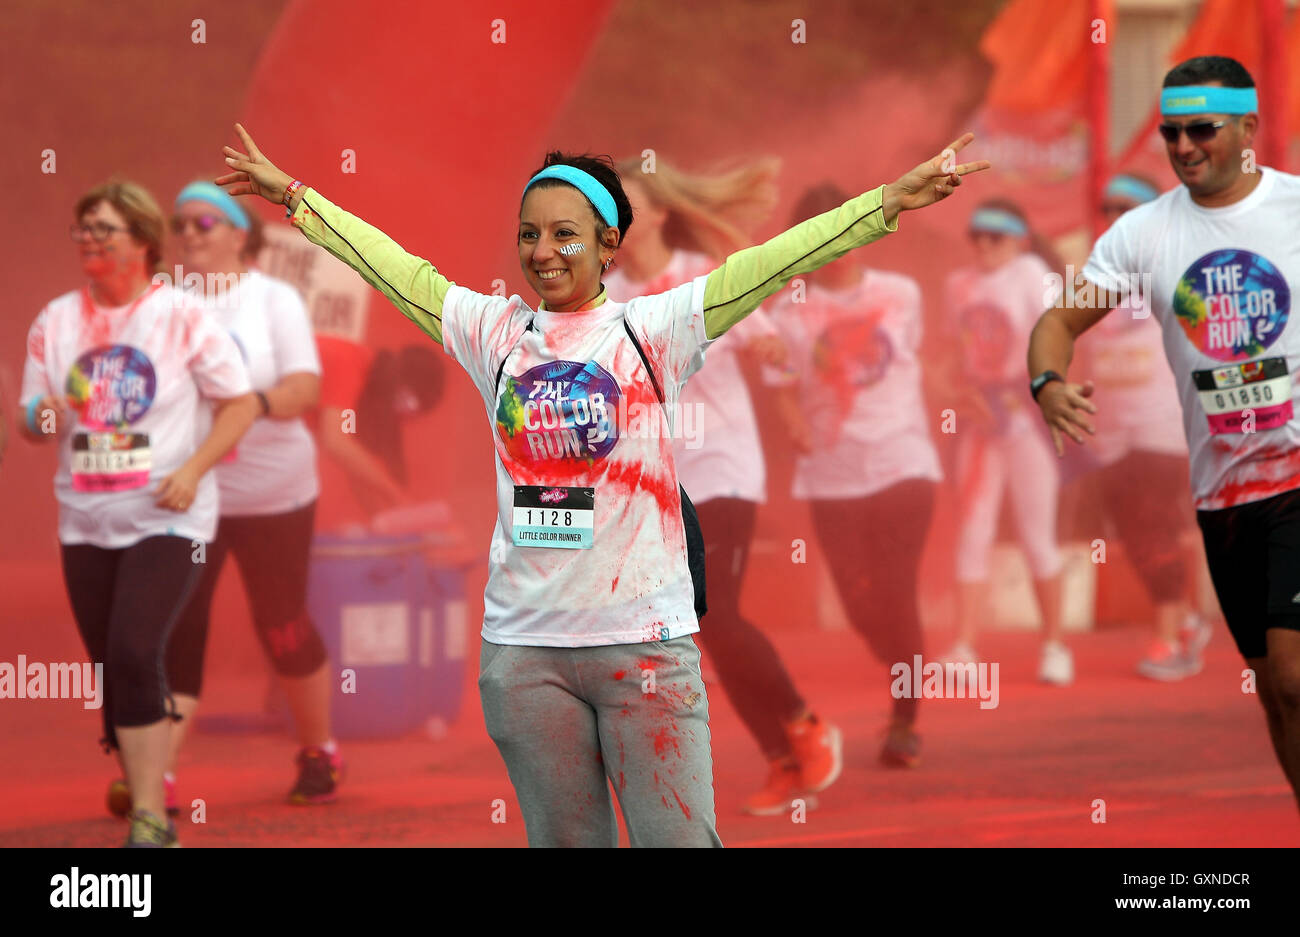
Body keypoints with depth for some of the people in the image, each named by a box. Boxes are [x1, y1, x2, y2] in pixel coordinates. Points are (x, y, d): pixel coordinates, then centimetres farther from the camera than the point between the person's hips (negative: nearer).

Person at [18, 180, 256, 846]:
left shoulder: (182, 317, -5)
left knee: (133, 654, -19)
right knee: (114, 668, 8)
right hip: (86, 521, 5)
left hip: (165, 517, -5)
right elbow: (31, 420, 10)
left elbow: (240, 403, -2)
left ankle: (151, 819, -16)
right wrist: (44, 415, -14)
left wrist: (195, 468, -15)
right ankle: (141, 798, 22)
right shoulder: (56, 321, 7)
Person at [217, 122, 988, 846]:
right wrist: (293, 194, 23)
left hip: (645, 639, -3)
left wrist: (892, 200, -11)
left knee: (679, 839, -7)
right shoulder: (495, 332, 10)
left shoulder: (652, 329, 1)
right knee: (564, 841, 9)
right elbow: (394, 268, 18)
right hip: (523, 643, 3)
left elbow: (770, 264, -5)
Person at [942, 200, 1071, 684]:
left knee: (1037, 538, 2)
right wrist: (969, 392, -3)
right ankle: (963, 649, -1)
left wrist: (1028, 390, -22)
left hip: (1027, 421, -4)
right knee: (973, 534, 0)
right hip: (979, 424, 4)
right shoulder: (960, 284, 8)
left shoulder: (1029, 272, -7)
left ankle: (1054, 646, 15)